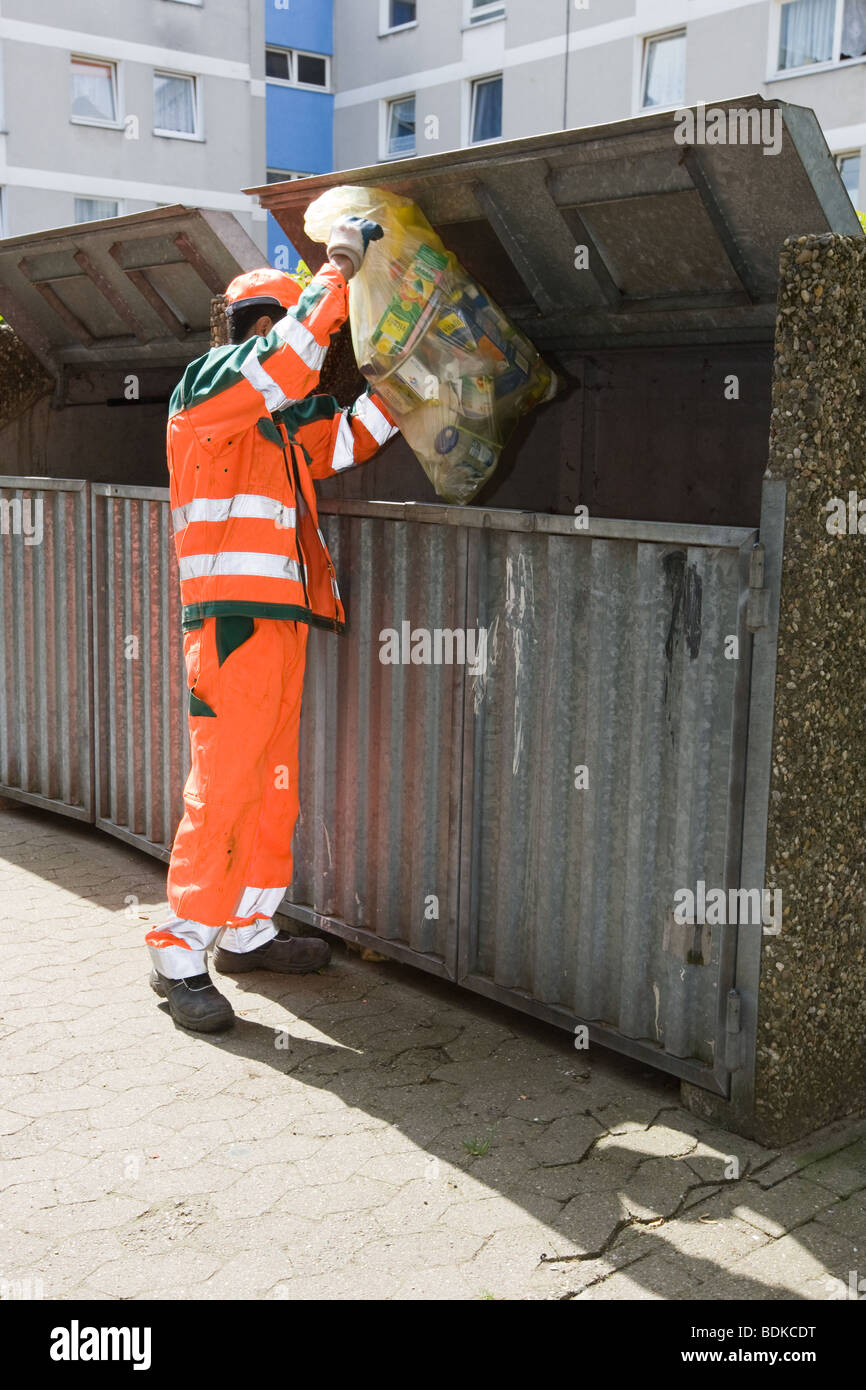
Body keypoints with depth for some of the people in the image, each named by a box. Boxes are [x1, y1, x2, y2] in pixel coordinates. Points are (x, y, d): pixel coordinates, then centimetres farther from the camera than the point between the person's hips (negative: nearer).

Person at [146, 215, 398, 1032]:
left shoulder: (282, 419, 22)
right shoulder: (210, 386, -4)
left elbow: (351, 438, 26)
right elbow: (291, 356, -19)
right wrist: (338, 268, -12)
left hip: (282, 619, 10)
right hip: (232, 622, -10)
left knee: (274, 786, 13)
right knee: (220, 790, -9)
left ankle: (246, 931, 24)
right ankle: (179, 957, -2)